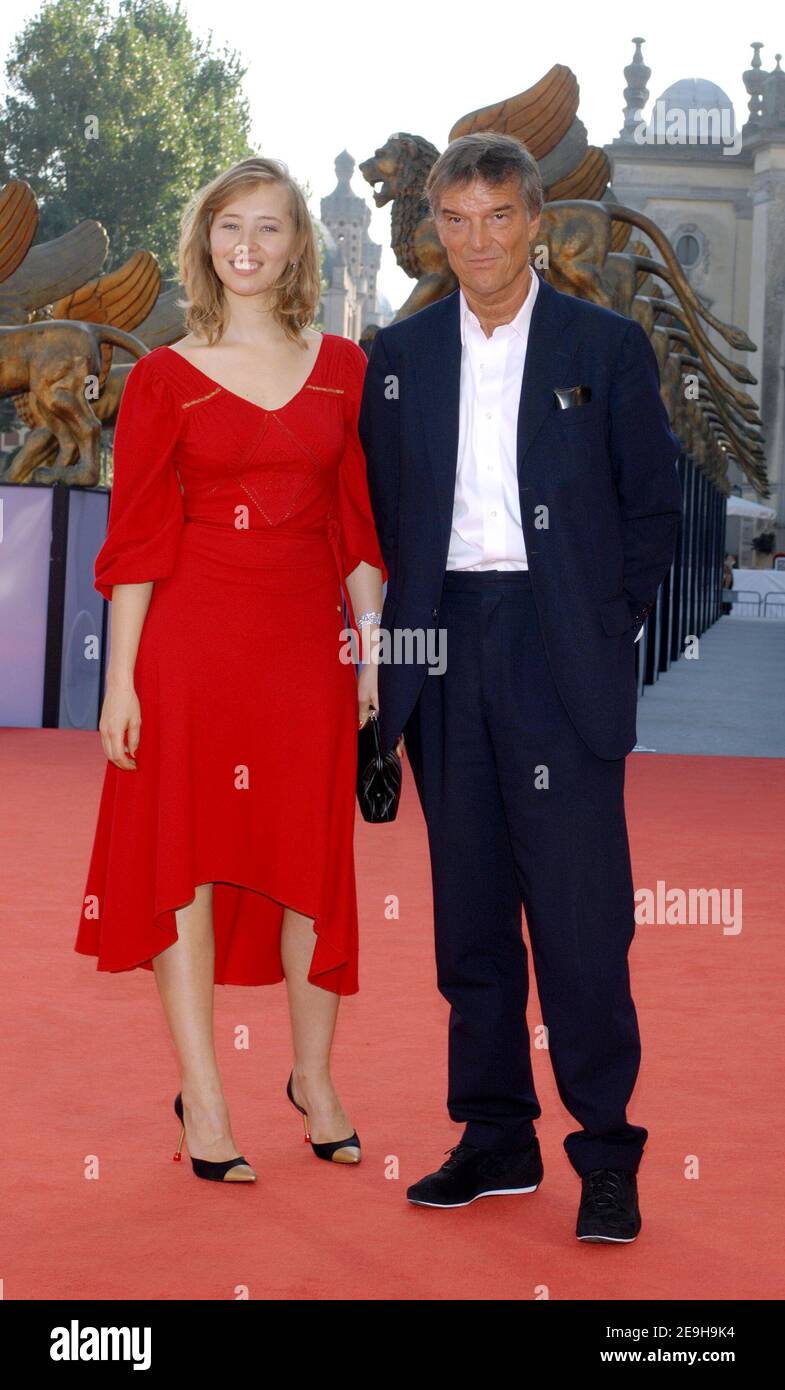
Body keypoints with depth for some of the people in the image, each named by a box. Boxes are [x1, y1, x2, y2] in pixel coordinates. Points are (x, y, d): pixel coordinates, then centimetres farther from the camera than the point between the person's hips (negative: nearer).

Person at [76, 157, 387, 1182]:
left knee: (313, 863, 7)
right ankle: (203, 1101, 8)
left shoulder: (342, 367, 8)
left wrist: (372, 649, 3)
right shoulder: (163, 379, 1)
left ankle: (314, 1078, 24)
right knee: (188, 860, 1)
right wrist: (121, 681, -6)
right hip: (192, 638, -2)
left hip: (308, 641, 2)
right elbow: (136, 538, -1)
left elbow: (361, 522, 10)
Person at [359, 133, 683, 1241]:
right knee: (470, 910, 8)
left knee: (582, 911, -7)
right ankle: (496, 1138, 17)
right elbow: (381, 510, 14)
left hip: (562, 657, -3)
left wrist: (609, 631, 1)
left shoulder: (608, 347, 3)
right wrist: (405, 633, 5)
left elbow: (654, 505, 6)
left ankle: (607, 1156, 1)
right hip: (442, 657, 3)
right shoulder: (399, 356, 11)